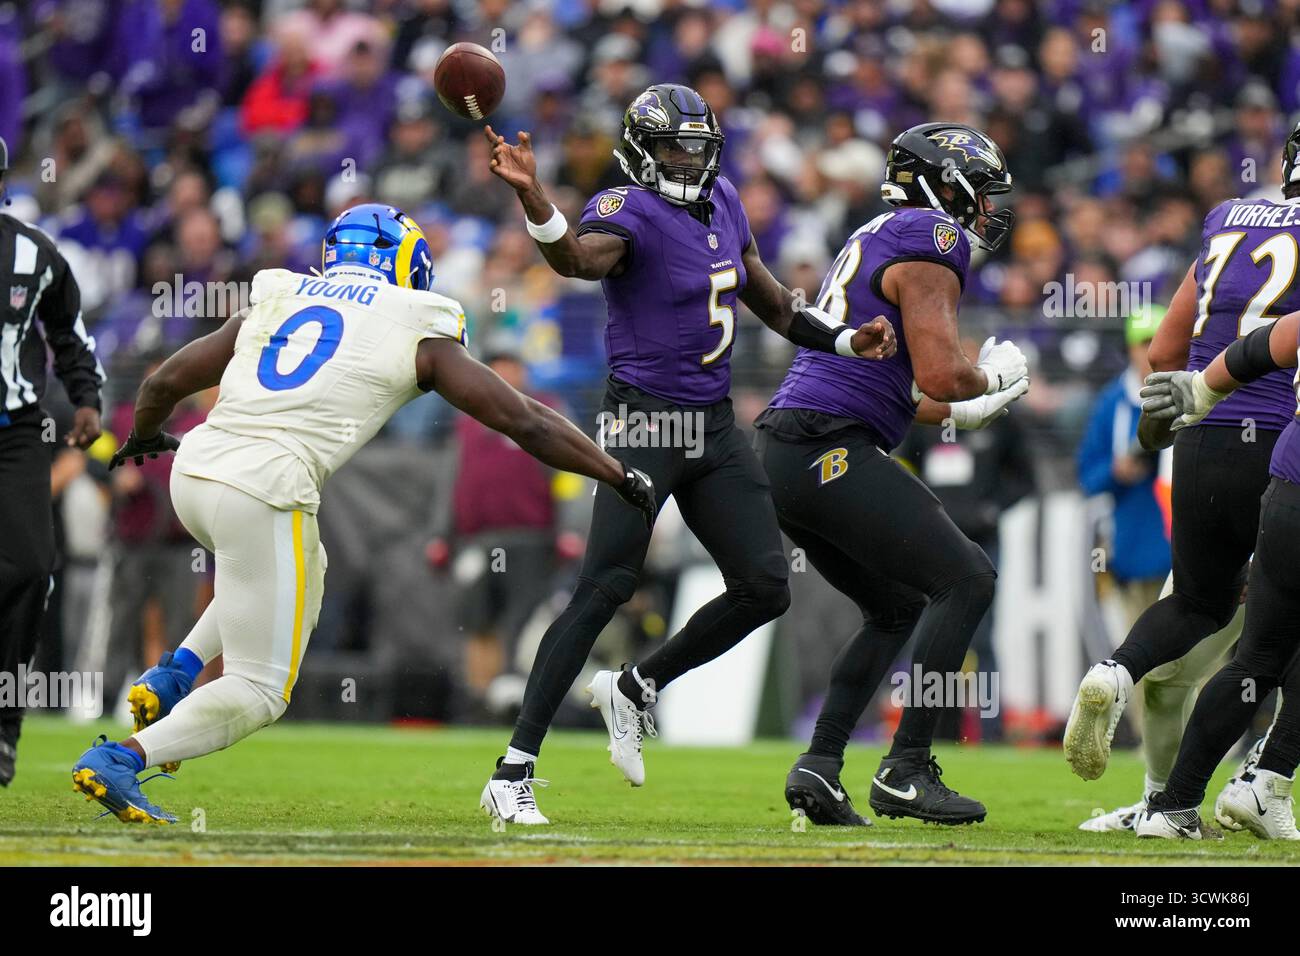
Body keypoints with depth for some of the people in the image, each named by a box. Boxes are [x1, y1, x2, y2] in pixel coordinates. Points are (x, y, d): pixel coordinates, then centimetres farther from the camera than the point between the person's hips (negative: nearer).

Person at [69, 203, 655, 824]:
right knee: (258, 692, 6)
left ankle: (173, 677, 18)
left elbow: (165, 382, 24)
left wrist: (143, 436, 46)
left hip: (194, 471, 6)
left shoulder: (275, 303, 21)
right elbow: (525, 422, 9)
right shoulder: (417, 333, 9)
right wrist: (622, 478, 18)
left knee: (304, 573, 34)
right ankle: (120, 760, -11)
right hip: (264, 495, -6)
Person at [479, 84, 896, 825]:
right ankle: (515, 772, -14)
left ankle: (636, 690, 22)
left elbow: (772, 303, 24)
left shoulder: (721, 202, 11)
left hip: (715, 426, 8)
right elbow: (579, 256, -36)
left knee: (765, 589, 2)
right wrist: (531, 196, -55)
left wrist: (845, 341, 15)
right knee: (605, 590, -15)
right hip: (646, 421, -8)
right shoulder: (630, 211, -12)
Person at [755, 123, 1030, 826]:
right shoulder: (929, 247, -7)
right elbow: (940, 375, -17)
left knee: (896, 609, 20)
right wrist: (992, 376, 4)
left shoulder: (873, 243, 25)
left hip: (782, 452, 10)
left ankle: (819, 767, 10)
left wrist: (960, 413, 36)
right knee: (965, 579, -6)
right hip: (831, 451, -10)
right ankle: (905, 770, -10)